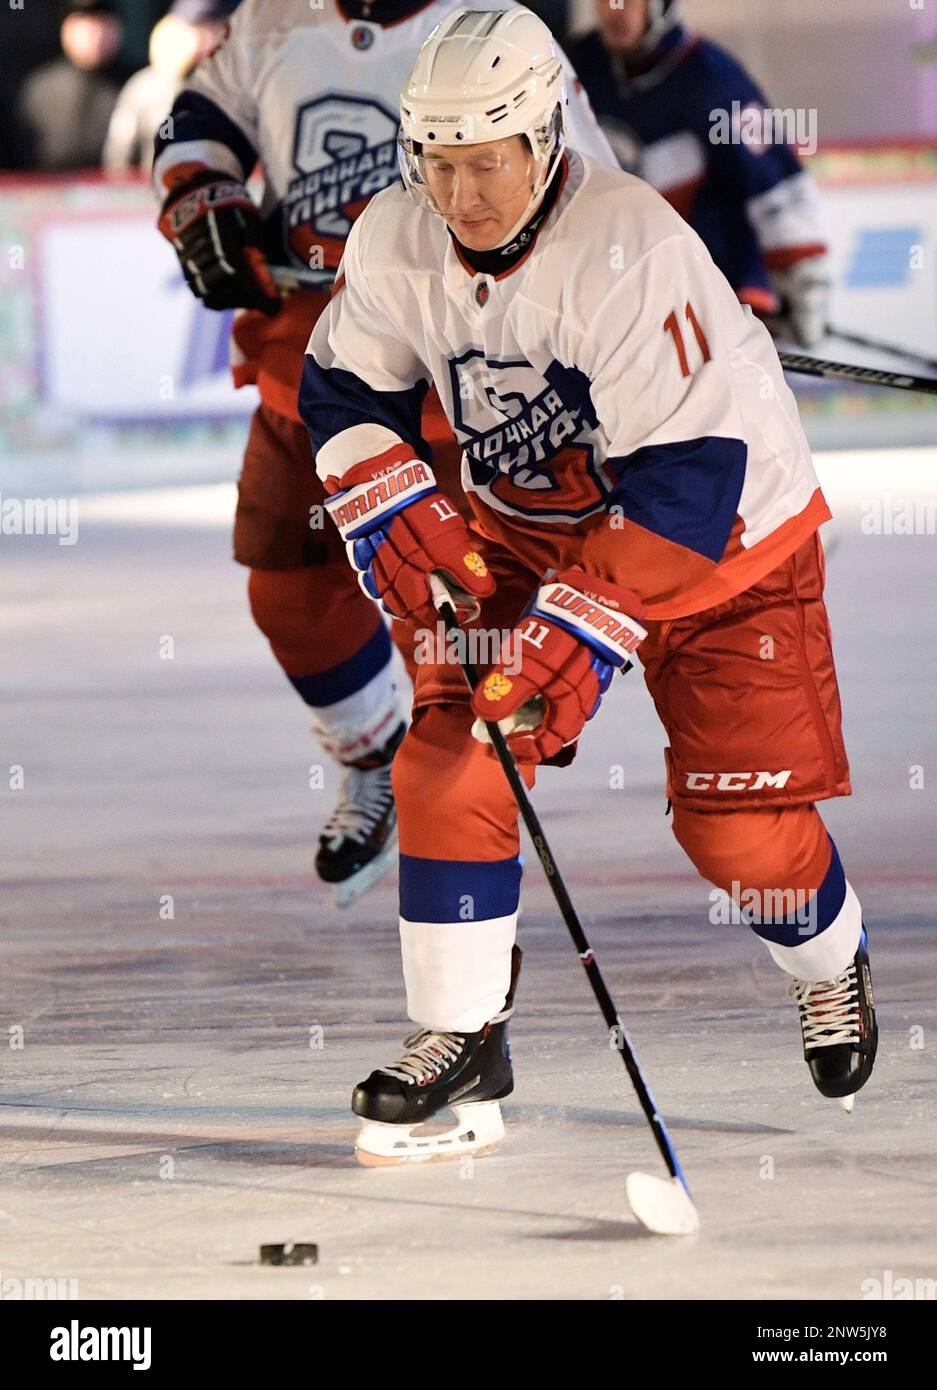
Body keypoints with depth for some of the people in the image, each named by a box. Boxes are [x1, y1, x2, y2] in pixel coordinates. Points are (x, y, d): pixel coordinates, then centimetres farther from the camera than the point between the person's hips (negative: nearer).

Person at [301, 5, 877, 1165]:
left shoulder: (633, 253, -33)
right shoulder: (396, 243, -15)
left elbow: (690, 470, -34)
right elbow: (346, 389, 1)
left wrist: (591, 622, -39)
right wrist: (387, 507, -18)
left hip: (724, 534, -5)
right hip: (523, 533, 5)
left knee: (742, 828, -4)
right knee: (450, 758, -14)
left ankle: (832, 964, 30)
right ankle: (461, 1040, -3)